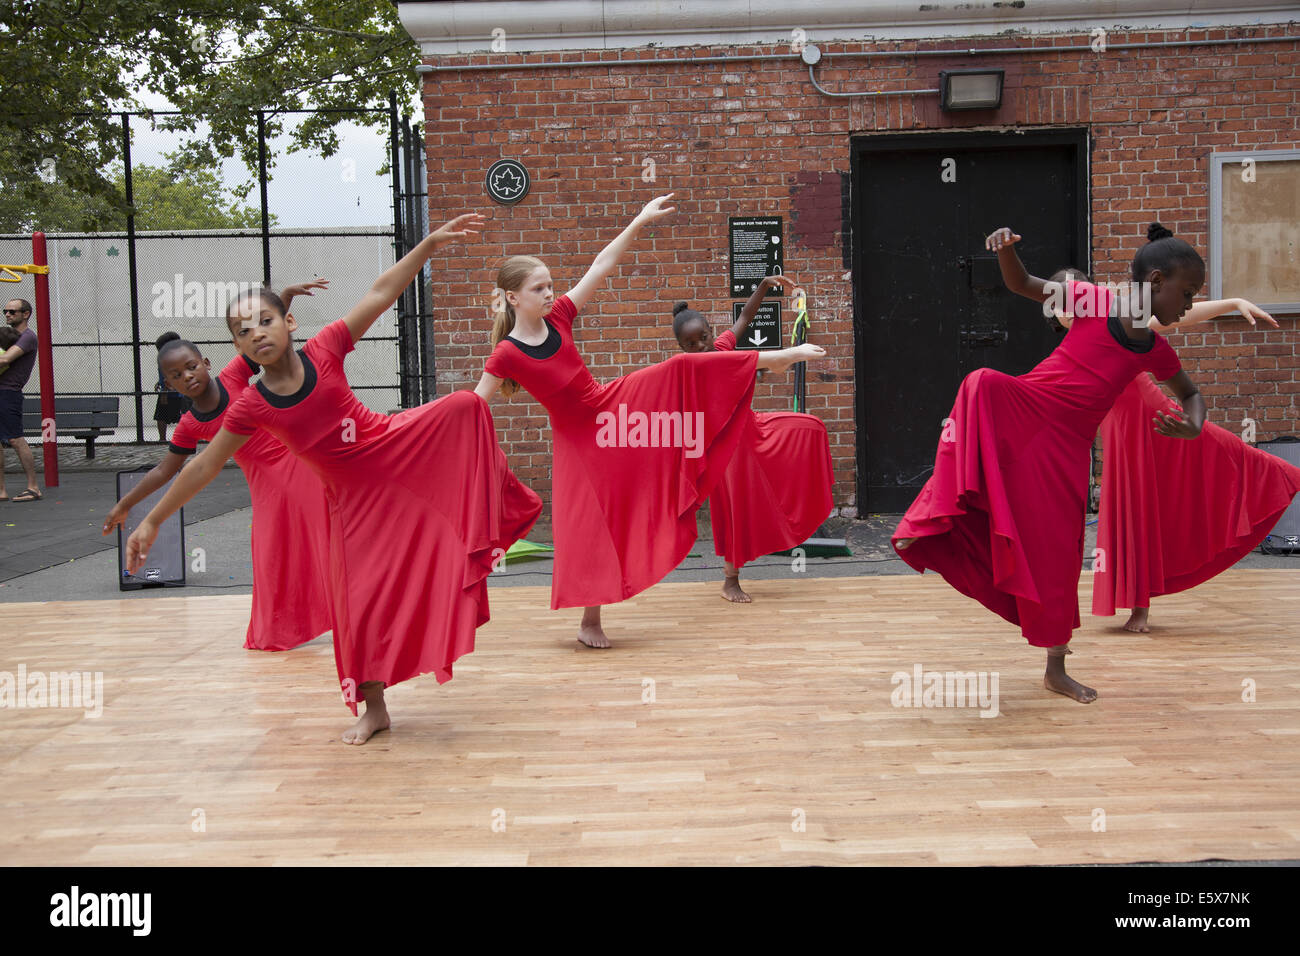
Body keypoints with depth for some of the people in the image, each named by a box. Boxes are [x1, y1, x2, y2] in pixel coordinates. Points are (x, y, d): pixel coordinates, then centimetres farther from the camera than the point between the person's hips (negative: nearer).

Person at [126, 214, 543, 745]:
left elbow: (380, 293, -11)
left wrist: (431, 242, -15)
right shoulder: (251, 407, -12)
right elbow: (203, 467, -3)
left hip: (398, 446, 1)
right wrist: (152, 521, -1)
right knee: (361, 600, -1)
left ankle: (496, 505, 3)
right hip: (354, 495, 0)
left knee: (465, 407, -21)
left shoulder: (323, 350, -13)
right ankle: (375, 708, 17)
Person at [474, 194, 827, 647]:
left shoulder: (558, 316, -9)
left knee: (682, 371, -9)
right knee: (588, 523, -1)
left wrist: (640, 222, -10)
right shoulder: (507, 355, -20)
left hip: (611, 403, 4)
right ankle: (589, 621, 15)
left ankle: (777, 357, 4)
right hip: (576, 436, -4)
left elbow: (601, 267, -8)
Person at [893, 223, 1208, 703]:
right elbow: (1022, 284, 5)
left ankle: (1056, 670, 20)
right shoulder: (1096, 302, -2)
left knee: (1058, 554, 2)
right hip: (1020, 409, -3)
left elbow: (1191, 394, 27)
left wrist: (1193, 426, 4)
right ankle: (933, 518, -34)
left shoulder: (1156, 351, 9)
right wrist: (1006, 248, -17)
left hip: (1065, 445, 3)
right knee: (983, 384, -37)